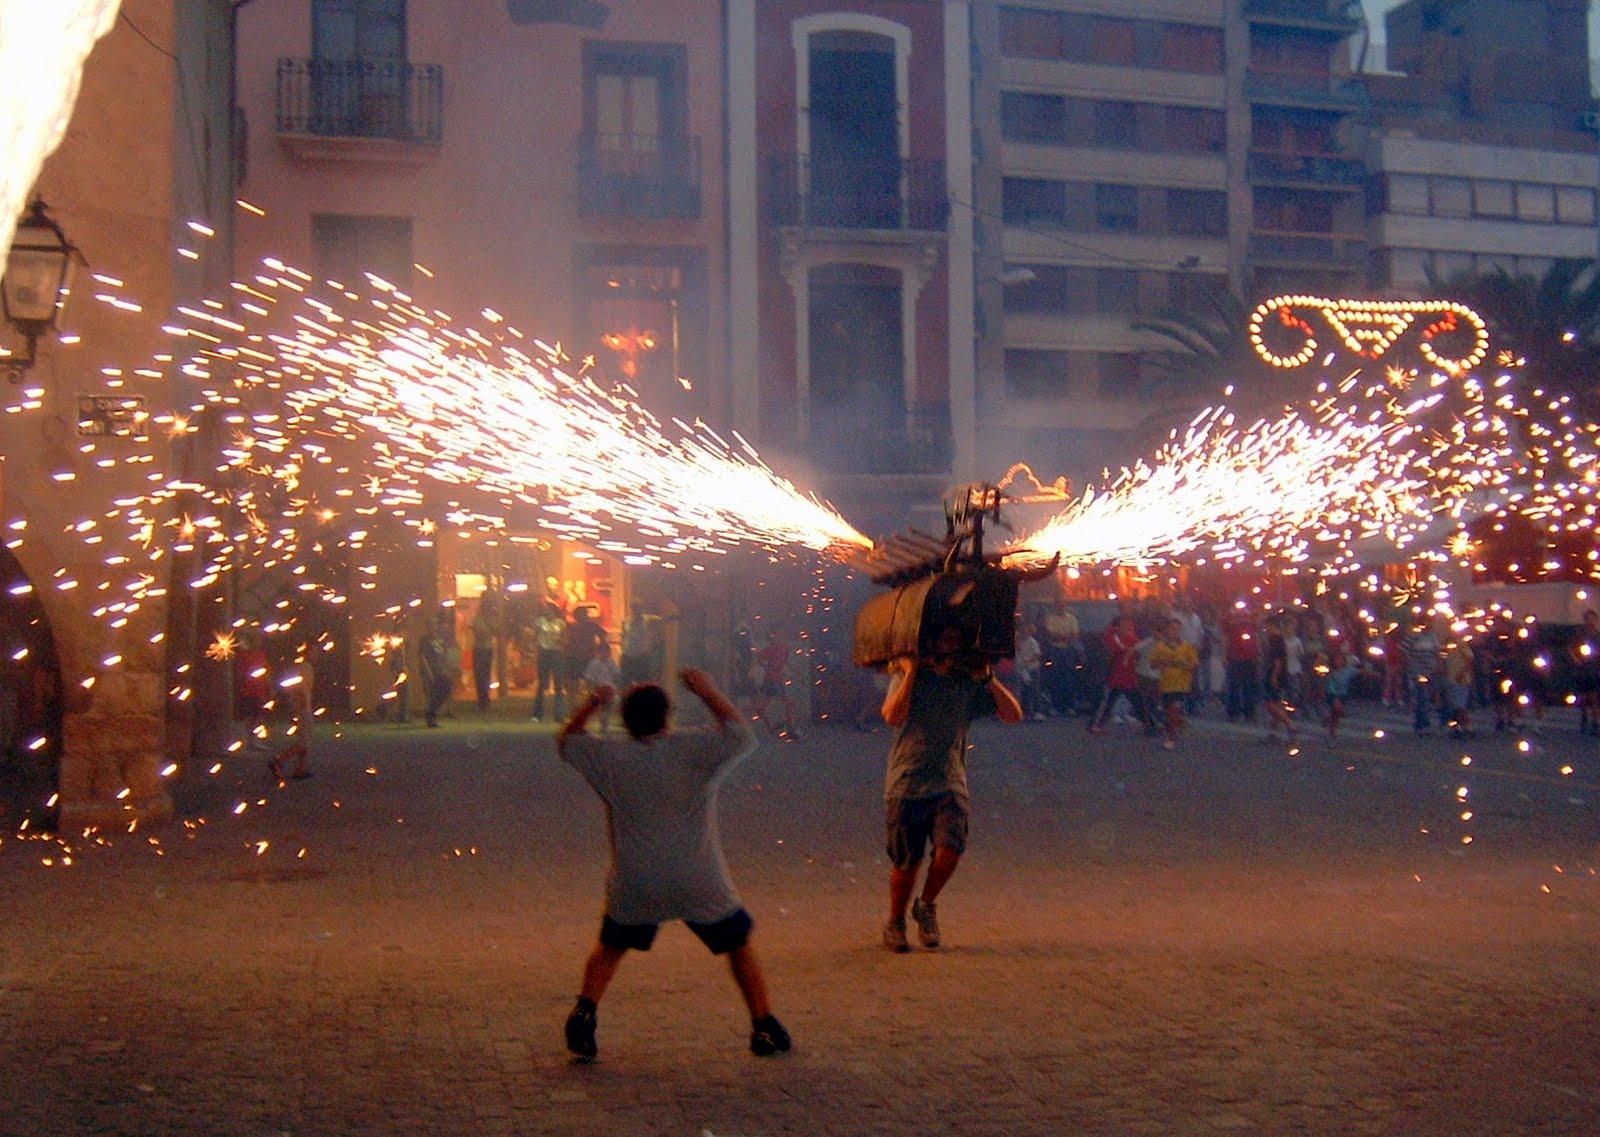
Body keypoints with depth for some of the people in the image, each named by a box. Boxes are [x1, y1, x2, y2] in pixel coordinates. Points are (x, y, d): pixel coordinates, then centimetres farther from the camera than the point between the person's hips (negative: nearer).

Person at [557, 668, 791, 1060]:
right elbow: (743, 735, 3)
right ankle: (765, 1026, 17)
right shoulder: (694, 750, -9)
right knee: (739, 946, 17)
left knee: (610, 946, 25)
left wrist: (592, 704, 23)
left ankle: (584, 1013, 8)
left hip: (634, 889, 2)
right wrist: (708, 692, 9)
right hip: (701, 887, -1)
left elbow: (566, 741, 15)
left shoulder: (608, 758, -2)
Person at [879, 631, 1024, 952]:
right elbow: (893, 716, -18)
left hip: (950, 784, 2)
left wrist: (987, 679, -4)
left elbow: (1013, 714, 3)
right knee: (906, 862, 2)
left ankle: (926, 906, 11)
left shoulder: (969, 684, 8)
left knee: (950, 848, -18)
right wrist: (910, 672, -15)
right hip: (907, 784, -2)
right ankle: (895, 924, 26)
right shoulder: (907, 677, 0)